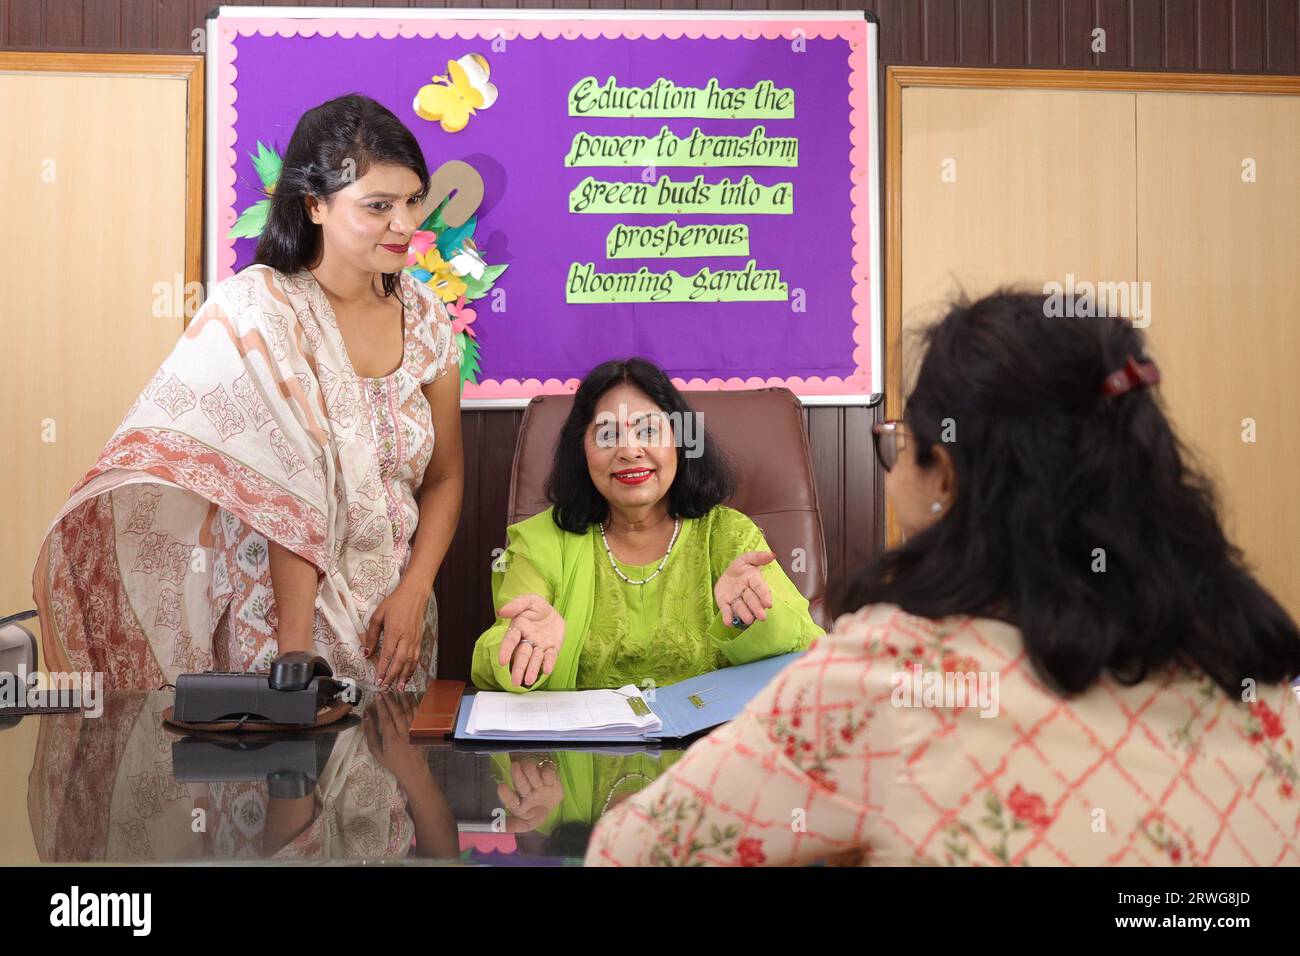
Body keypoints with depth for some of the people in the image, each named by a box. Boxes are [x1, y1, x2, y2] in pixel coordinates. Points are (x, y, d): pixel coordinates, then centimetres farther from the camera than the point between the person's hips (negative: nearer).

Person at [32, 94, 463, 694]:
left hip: (393, 615, 5)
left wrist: (414, 593, -6)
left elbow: (444, 476, 6)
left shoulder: (424, 314, 1)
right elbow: (289, 490, -20)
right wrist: (296, 645, -22)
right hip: (288, 604, -5)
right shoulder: (260, 309, -14)